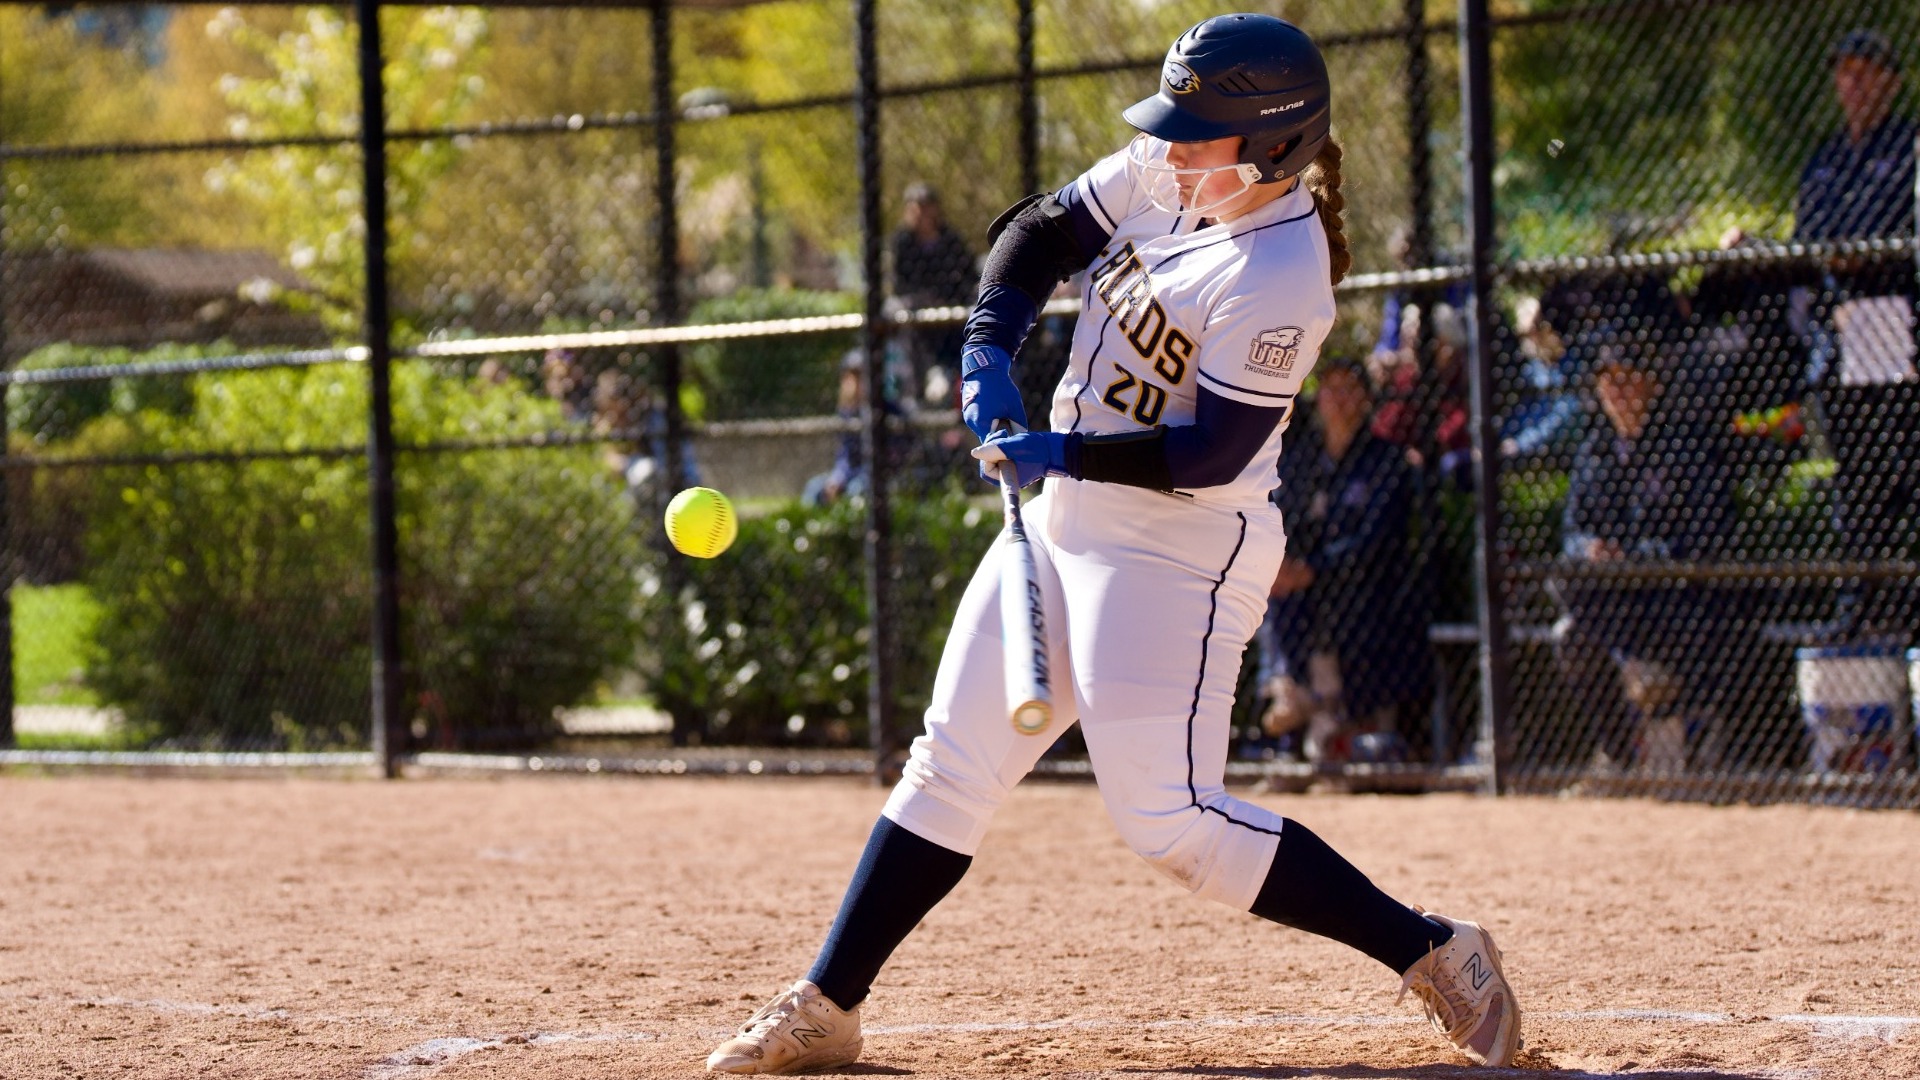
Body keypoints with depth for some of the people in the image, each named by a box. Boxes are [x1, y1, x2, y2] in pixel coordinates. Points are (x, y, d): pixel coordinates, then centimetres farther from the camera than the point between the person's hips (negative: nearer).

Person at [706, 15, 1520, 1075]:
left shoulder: (1278, 282, -23)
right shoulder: (1164, 175, 1)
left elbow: (1209, 455, -24)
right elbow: (1042, 230, 13)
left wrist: (1064, 454, -19)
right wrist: (989, 350, -2)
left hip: (1179, 552, -9)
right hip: (1064, 512, 9)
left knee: (1167, 819, -14)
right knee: (951, 765, 10)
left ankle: (1432, 952, -6)